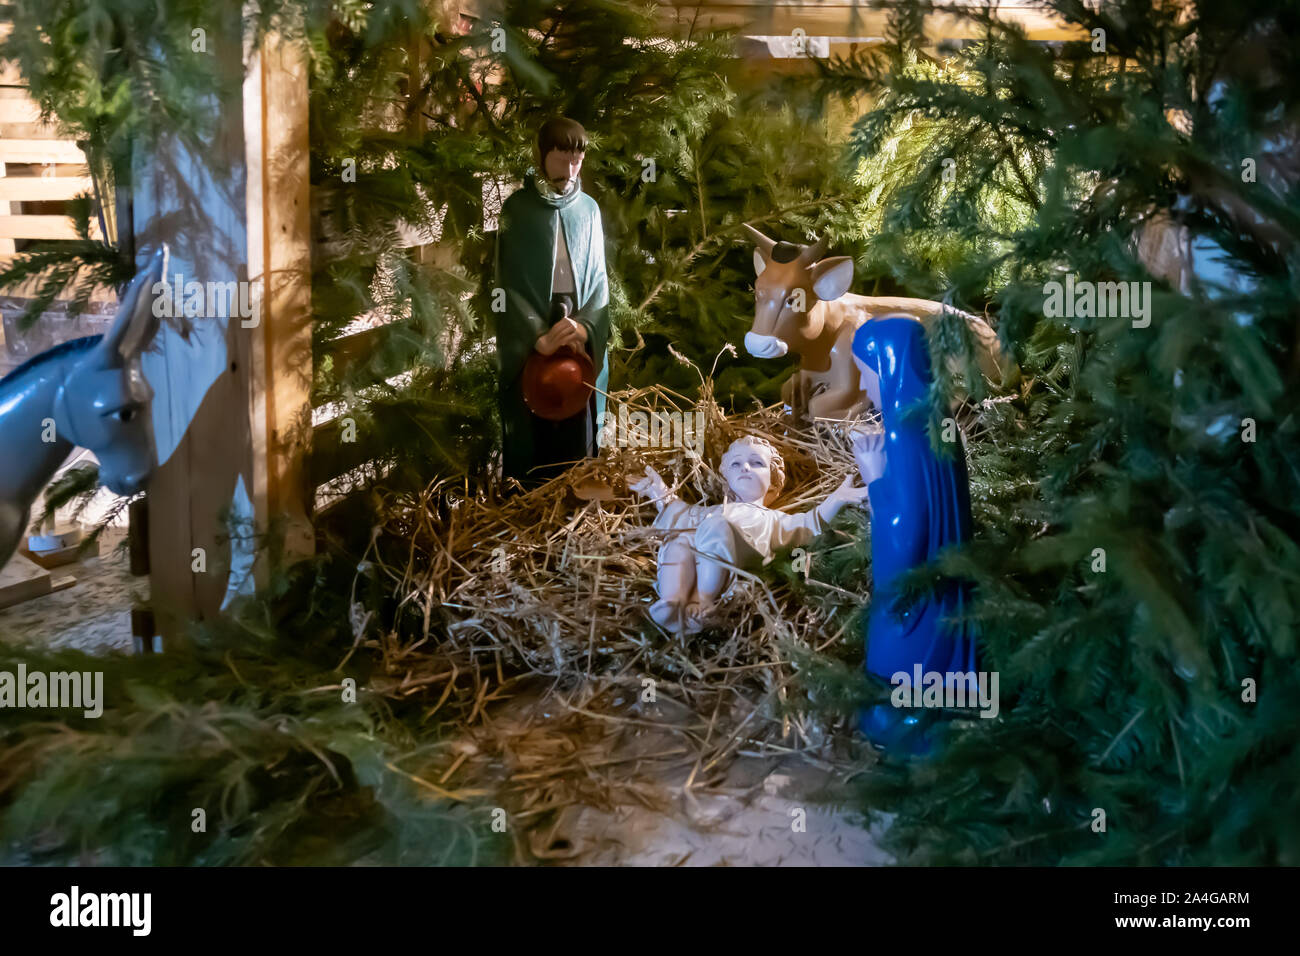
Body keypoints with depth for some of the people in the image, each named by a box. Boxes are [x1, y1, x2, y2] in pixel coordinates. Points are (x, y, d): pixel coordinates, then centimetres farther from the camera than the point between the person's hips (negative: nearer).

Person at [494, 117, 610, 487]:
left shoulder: (588, 209, 9)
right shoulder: (517, 208, 0)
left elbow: (598, 277, 7)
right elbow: (508, 282, -5)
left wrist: (584, 326, -12)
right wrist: (538, 335, -17)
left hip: (580, 342, 2)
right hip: (528, 342, -2)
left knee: (577, 434, 3)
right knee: (532, 434, -1)